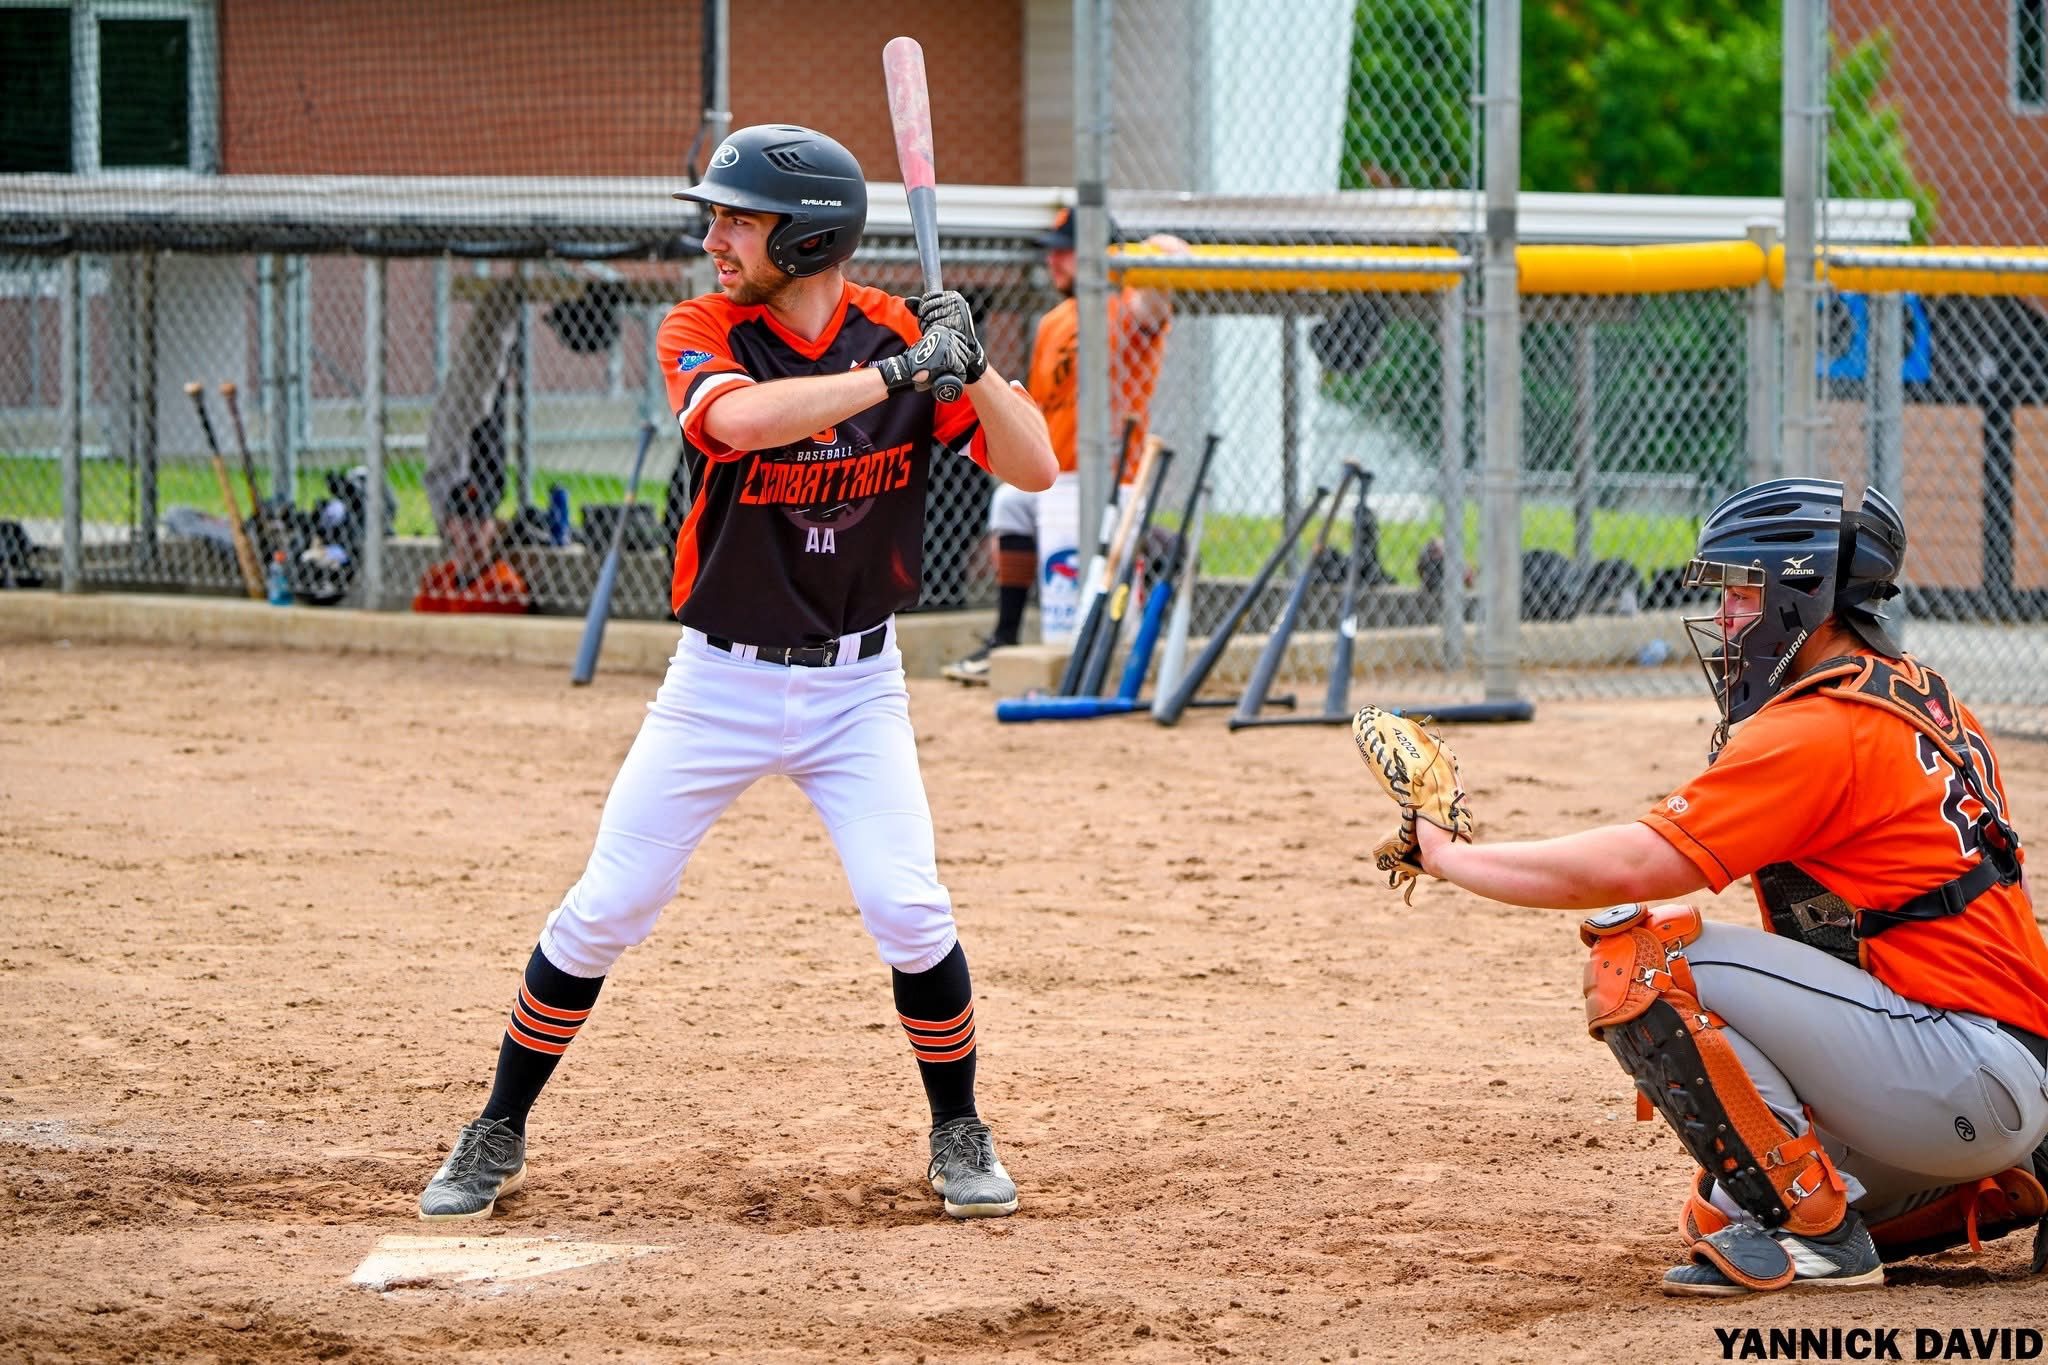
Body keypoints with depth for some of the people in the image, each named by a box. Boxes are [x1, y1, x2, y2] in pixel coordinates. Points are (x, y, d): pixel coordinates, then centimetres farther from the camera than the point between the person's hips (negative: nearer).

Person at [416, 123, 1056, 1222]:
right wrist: (900, 370, -35)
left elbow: (1034, 469, -8)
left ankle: (959, 1135, 10)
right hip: (720, 683, 0)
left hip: (857, 686, 0)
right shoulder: (701, 333, -11)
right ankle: (497, 1138, 16)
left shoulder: (902, 333, -6)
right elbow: (739, 417, -34)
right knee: (602, 914, 1)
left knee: (909, 911, -12)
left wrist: (970, 363, -24)